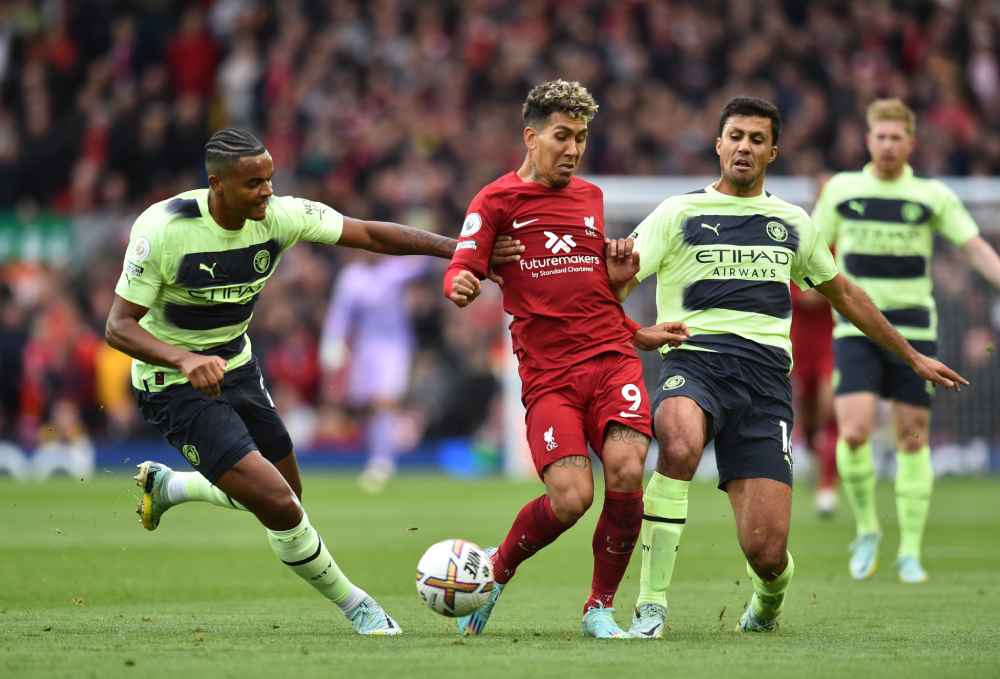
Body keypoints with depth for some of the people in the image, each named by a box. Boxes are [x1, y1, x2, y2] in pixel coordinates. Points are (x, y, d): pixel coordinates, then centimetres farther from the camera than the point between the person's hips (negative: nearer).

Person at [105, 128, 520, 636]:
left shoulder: (279, 216, -13)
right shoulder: (162, 229, -27)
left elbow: (370, 234, -8)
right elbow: (119, 327, -24)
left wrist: (459, 248, -16)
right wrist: (185, 360, -42)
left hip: (236, 368, 7)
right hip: (176, 386, -7)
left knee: (283, 494, 21)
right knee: (280, 506, -18)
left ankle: (165, 485, 44)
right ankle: (353, 604, 5)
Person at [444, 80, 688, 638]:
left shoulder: (591, 198, 21)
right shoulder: (498, 200, 6)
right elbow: (462, 271, -6)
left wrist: (639, 335, 23)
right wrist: (461, 286, -29)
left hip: (611, 358, 4)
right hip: (548, 374, -4)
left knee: (626, 471, -21)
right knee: (570, 497, -20)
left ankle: (601, 609, -2)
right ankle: (497, 570, 11)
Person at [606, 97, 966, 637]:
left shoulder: (793, 224, 21)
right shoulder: (678, 214, 10)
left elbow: (843, 295, 34)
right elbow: (610, 295, 4)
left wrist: (912, 357, 39)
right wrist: (616, 278, -21)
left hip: (765, 375, 2)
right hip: (693, 361, -2)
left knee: (764, 549, -11)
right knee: (680, 446, -40)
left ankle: (769, 593, 30)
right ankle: (651, 604, -28)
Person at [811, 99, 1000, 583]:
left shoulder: (933, 196, 2)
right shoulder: (842, 190, 4)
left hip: (913, 328, 0)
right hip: (855, 329, 0)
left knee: (913, 435, 0)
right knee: (854, 431, -16)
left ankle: (910, 552, 10)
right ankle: (866, 531, 6)